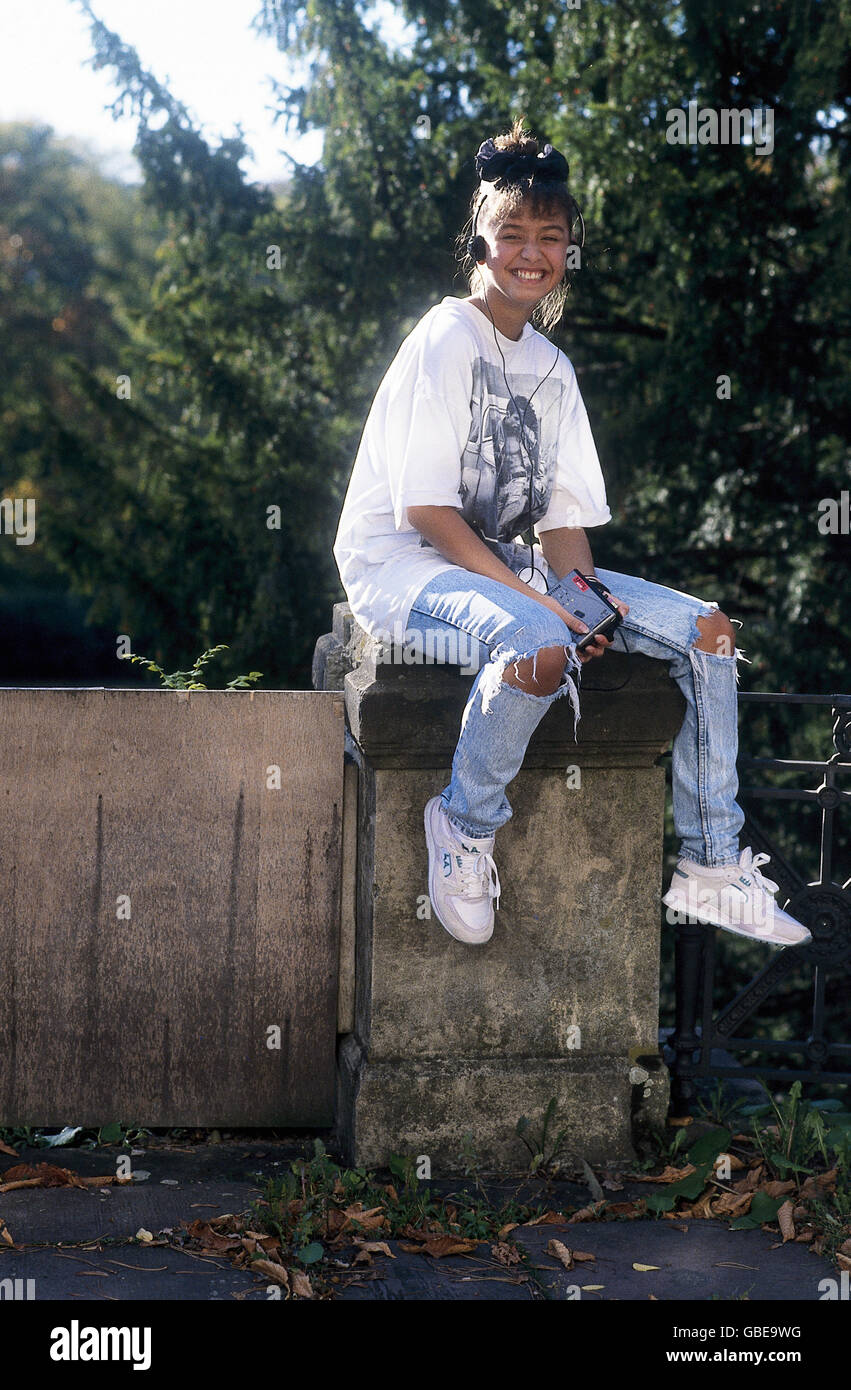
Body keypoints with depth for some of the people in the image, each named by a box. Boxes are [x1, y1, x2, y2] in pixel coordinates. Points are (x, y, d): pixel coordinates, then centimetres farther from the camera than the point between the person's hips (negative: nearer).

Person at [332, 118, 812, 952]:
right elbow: (426, 512, -17)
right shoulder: (444, 342, -10)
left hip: (508, 567, 8)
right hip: (401, 566, -8)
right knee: (535, 646, -40)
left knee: (707, 629, -5)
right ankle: (464, 829, -15)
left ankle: (710, 869, -2)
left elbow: (564, 514, 9)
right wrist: (536, 601, -23)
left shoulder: (551, 368, 14)